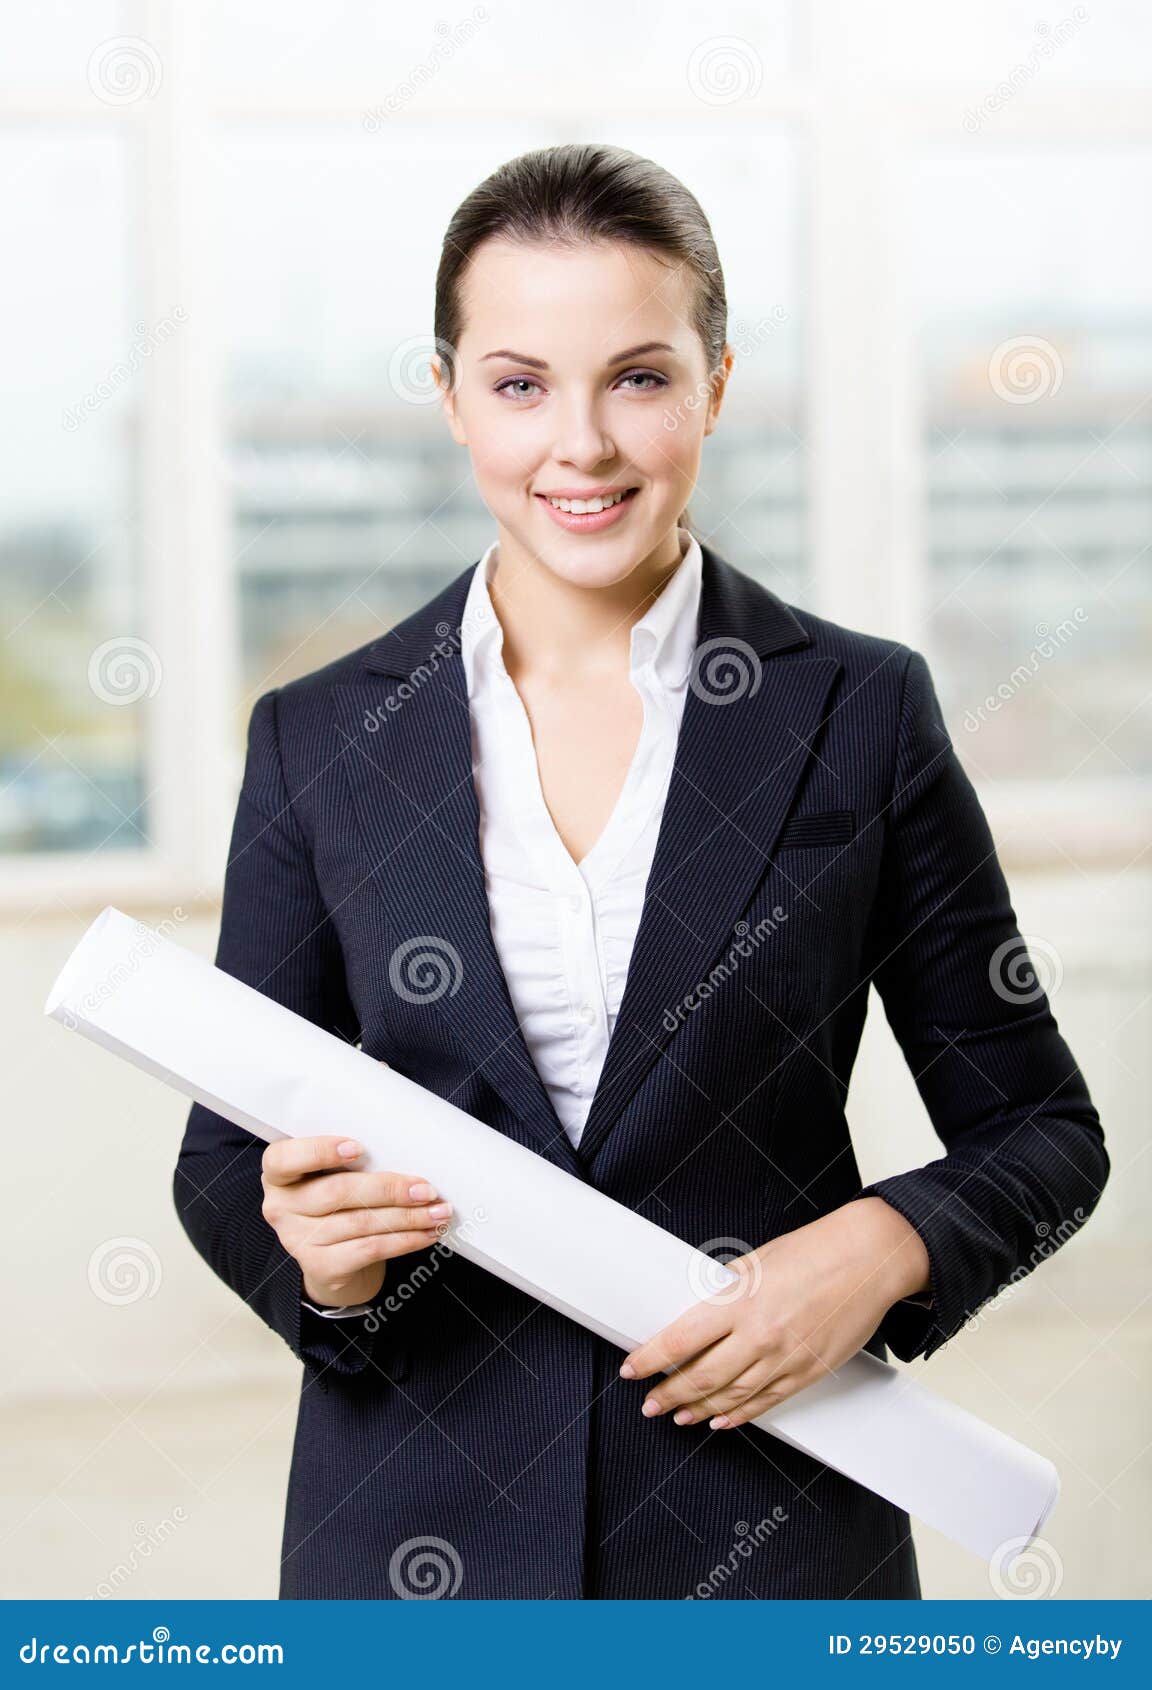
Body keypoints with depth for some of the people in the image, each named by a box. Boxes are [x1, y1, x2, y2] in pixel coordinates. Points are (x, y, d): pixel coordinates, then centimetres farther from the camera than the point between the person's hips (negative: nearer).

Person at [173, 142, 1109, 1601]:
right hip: (416, 1537, 1)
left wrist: (884, 1249, -17)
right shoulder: (320, 739, 0)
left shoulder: (862, 713, -4)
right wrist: (313, 1253, -16)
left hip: (770, 1535, -1)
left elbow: (1041, 1133, 2)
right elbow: (226, 1154, 5)